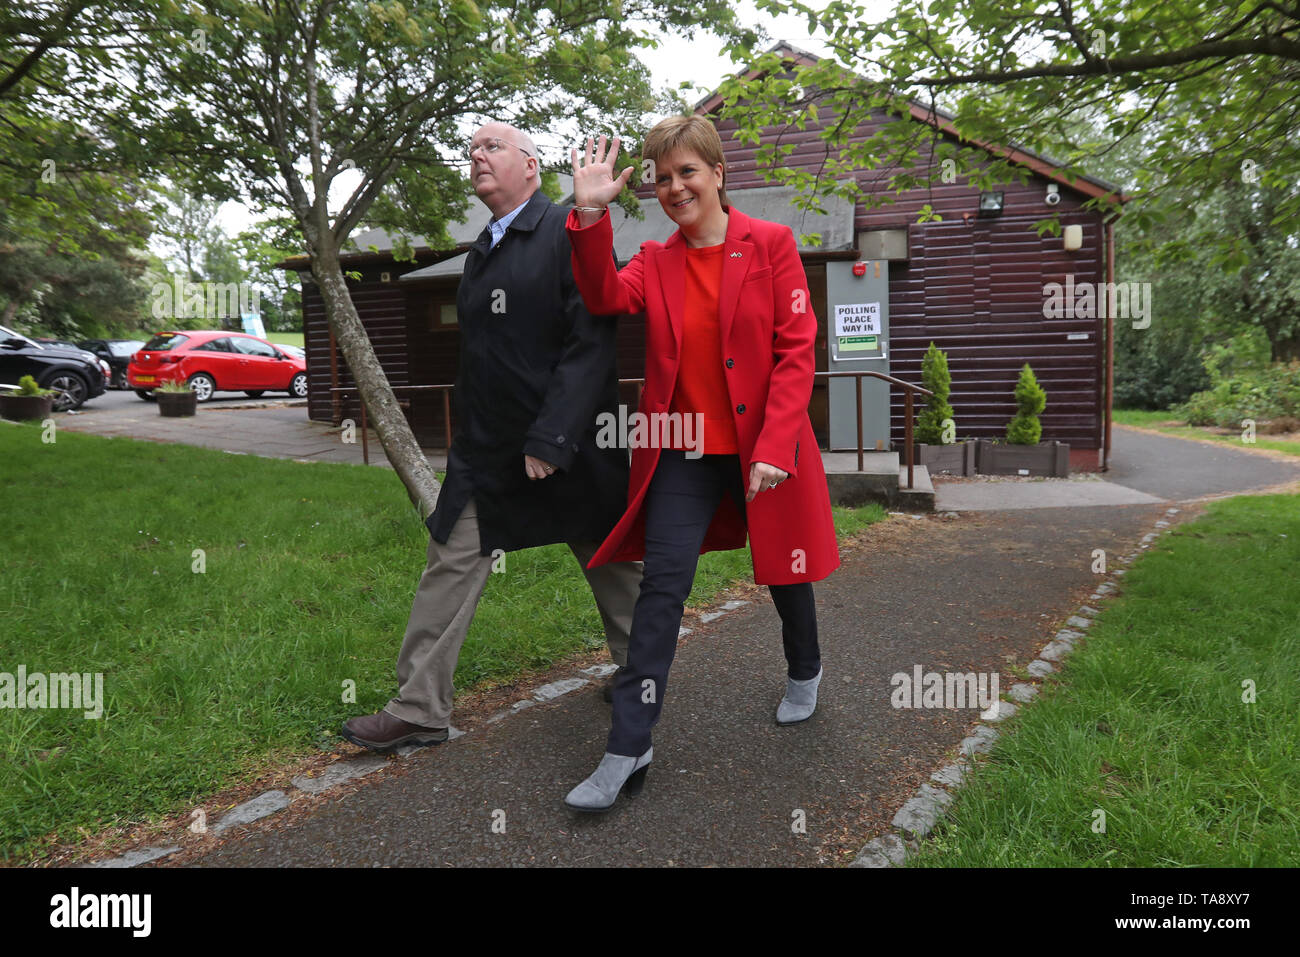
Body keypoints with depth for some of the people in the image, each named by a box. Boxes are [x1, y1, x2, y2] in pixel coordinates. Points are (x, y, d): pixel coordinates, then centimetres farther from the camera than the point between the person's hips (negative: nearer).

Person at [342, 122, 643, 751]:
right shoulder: (480, 253, 15)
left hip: (571, 447, -6)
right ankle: (420, 709, 15)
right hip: (487, 451, 7)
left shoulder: (569, 233, -10)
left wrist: (552, 437, -22)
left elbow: (592, 342, -18)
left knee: (612, 565, 11)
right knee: (450, 566, 4)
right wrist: (469, 440, 16)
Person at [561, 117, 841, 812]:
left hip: (764, 447, -2)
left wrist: (774, 445, -17)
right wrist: (591, 215, -25)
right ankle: (627, 750, 4)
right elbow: (605, 297, -13)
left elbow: (796, 350, -9)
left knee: (783, 570, 15)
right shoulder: (655, 261, 6)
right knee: (661, 586, -2)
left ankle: (803, 674, 46)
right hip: (683, 453, 2)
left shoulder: (771, 244, -3)